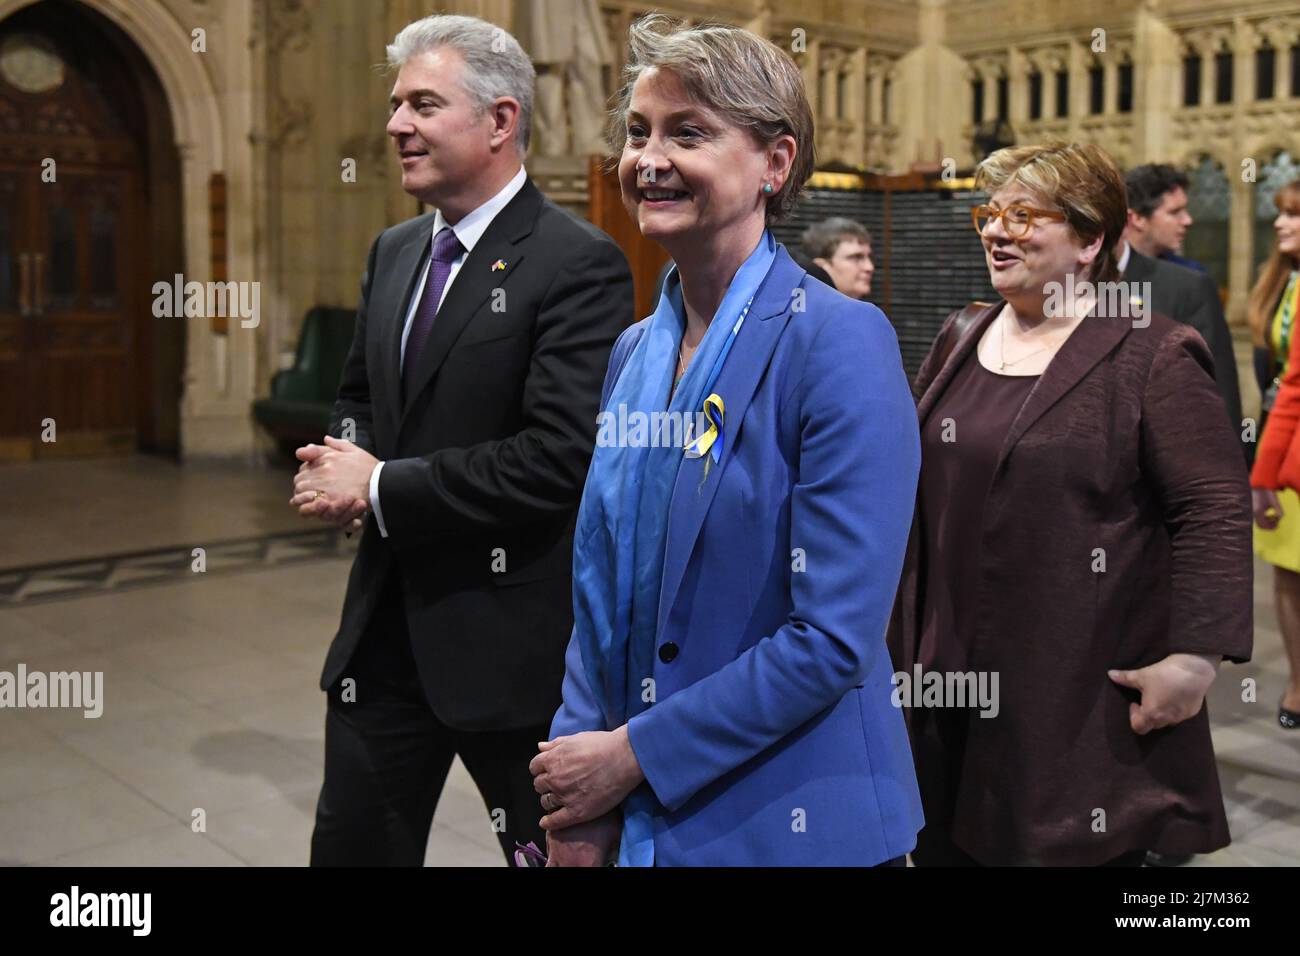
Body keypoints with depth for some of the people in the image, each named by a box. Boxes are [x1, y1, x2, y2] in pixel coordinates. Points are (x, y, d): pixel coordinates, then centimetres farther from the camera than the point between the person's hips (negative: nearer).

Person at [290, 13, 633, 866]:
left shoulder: (578, 264, -15)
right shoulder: (394, 252, 11)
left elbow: (558, 459, -23)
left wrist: (383, 489, -16)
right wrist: (344, 463, -2)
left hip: (510, 634, -7)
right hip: (386, 622, 7)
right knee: (352, 847, 17)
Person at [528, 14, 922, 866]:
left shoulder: (841, 342, -16)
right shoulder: (634, 350, 5)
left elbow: (836, 636, -20)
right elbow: (605, 600, 8)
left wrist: (635, 754, -15)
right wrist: (580, 804, -2)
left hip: (787, 826, -6)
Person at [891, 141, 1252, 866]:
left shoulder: (1154, 356, -9)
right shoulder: (962, 338, 10)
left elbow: (1215, 511, -13)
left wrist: (1197, 655, -18)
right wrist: (910, 636, 17)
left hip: (1088, 696, -6)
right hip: (953, 682, 6)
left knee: (1086, 846, 5)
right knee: (946, 845, 15)